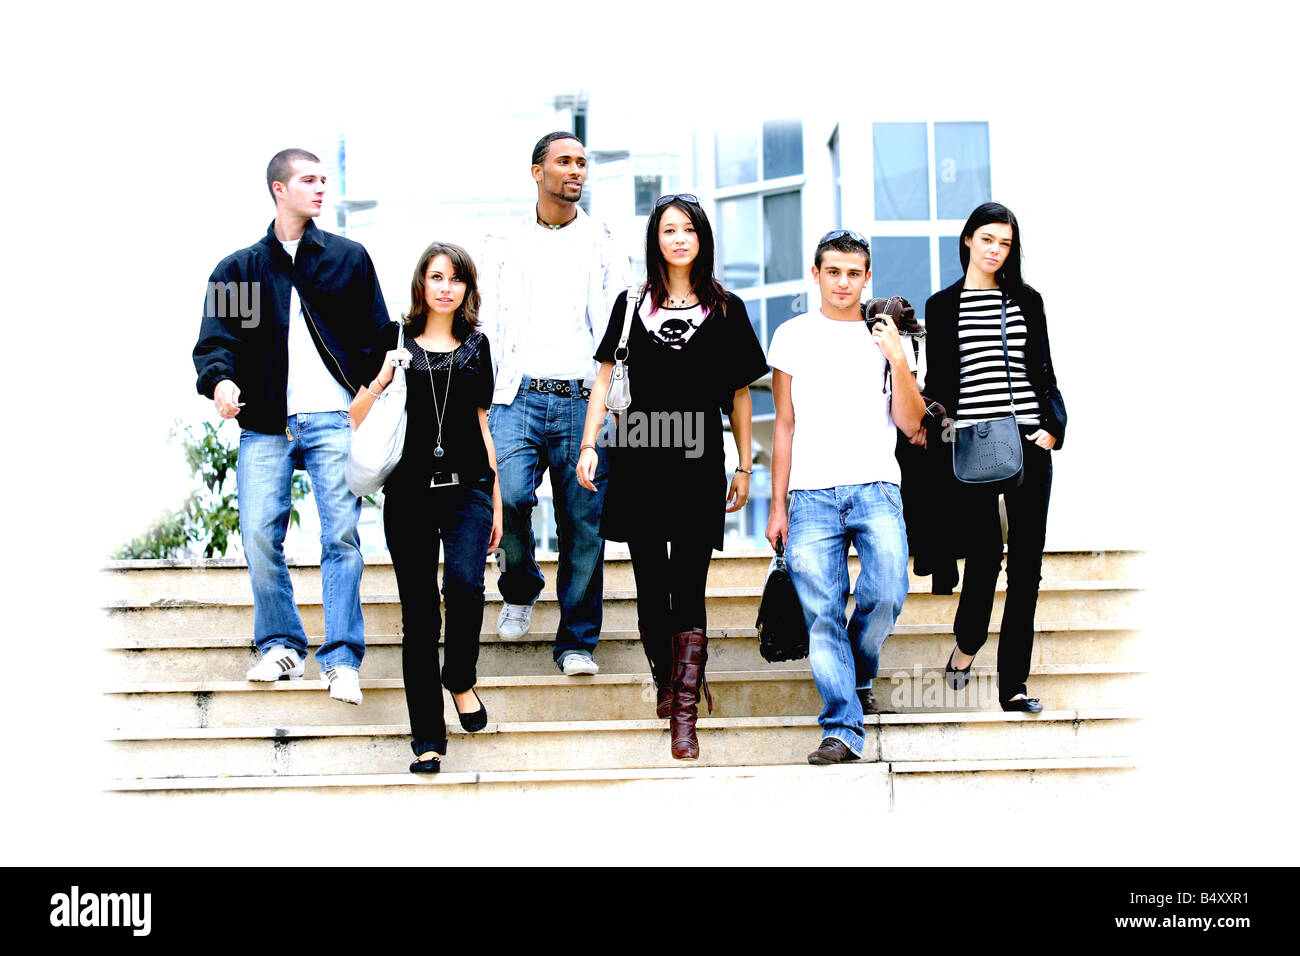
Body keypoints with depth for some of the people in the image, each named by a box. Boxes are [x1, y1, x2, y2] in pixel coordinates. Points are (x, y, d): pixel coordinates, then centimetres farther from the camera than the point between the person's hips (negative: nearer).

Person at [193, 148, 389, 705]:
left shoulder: (348, 258, 14)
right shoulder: (238, 269, 14)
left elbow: (378, 338, 13)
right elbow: (215, 340, 5)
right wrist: (221, 380, -17)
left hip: (335, 418, -1)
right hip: (266, 424, 1)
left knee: (341, 535, -8)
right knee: (260, 536, -6)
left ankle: (341, 658, -4)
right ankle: (280, 646, 10)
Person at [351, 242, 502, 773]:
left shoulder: (475, 346, 11)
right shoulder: (395, 340, 6)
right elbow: (356, 418, 5)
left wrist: (496, 501, 14)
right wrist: (382, 379, -14)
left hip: (467, 488, 1)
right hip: (409, 490, -1)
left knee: (464, 582, -23)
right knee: (419, 610, 0)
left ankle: (461, 680, 5)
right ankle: (428, 735, 7)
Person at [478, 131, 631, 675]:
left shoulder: (602, 246, 14)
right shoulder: (503, 245, 14)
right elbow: (486, 328, 13)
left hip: (583, 400, 0)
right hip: (519, 395, 0)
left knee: (583, 525, -2)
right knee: (509, 494, -21)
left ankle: (577, 642, 10)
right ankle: (520, 590, 8)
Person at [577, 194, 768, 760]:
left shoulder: (726, 310, 7)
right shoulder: (632, 305, 9)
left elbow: (739, 395, 9)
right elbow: (605, 379, 8)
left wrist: (745, 467, 6)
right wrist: (589, 446, -2)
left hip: (699, 466, -1)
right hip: (639, 464, 2)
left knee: (688, 590, -5)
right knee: (650, 586, 6)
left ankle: (685, 715, -5)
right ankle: (665, 682, 25)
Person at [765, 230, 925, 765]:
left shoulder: (886, 337, 13)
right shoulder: (793, 335, 13)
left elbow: (911, 424, 7)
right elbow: (785, 424, 14)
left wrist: (897, 360, -6)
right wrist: (777, 505, 10)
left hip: (876, 489, 0)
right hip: (811, 496, 0)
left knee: (886, 594, -17)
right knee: (822, 614, -8)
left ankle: (858, 676, 13)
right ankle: (842, 728, -4)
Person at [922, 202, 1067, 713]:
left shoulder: (1027, 300, 13)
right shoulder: (943, 306, 8)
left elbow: (1045, 372, 13)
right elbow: (937, 383, 7)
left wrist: (1052, 426, -2)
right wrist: (942, 444, -4)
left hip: (1028, 443, 2)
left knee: (1026, 562, 0)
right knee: (985, 554, -8)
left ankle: (1013, 684, 6)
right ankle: (966, 643, 22)